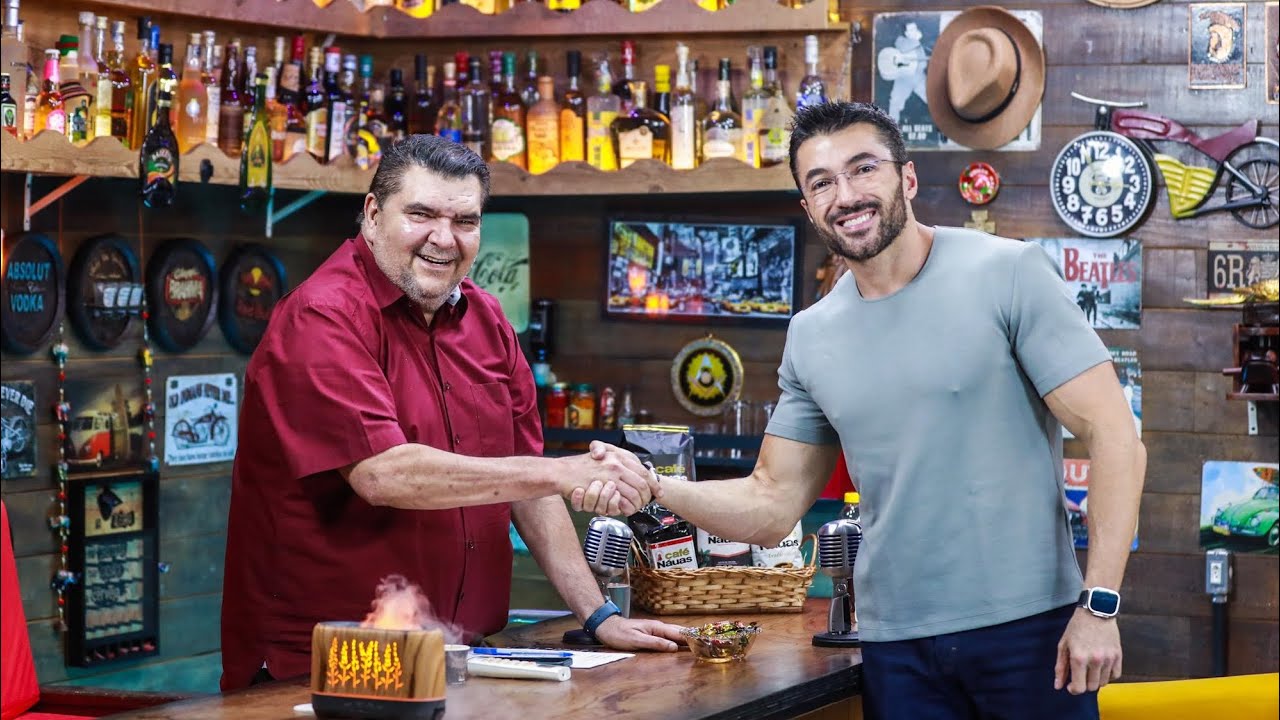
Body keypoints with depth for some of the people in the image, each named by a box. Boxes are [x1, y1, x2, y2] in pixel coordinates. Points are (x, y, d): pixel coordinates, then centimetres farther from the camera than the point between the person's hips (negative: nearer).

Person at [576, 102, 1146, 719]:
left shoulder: (1008, 274, -7)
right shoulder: (811, 337, 8)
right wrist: (654, 486, -7)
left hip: (1027, 625, -4)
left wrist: (1100, 605, -16)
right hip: (895, 645, 4)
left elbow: (1112, 434, -9)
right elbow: (772, 506, 10)